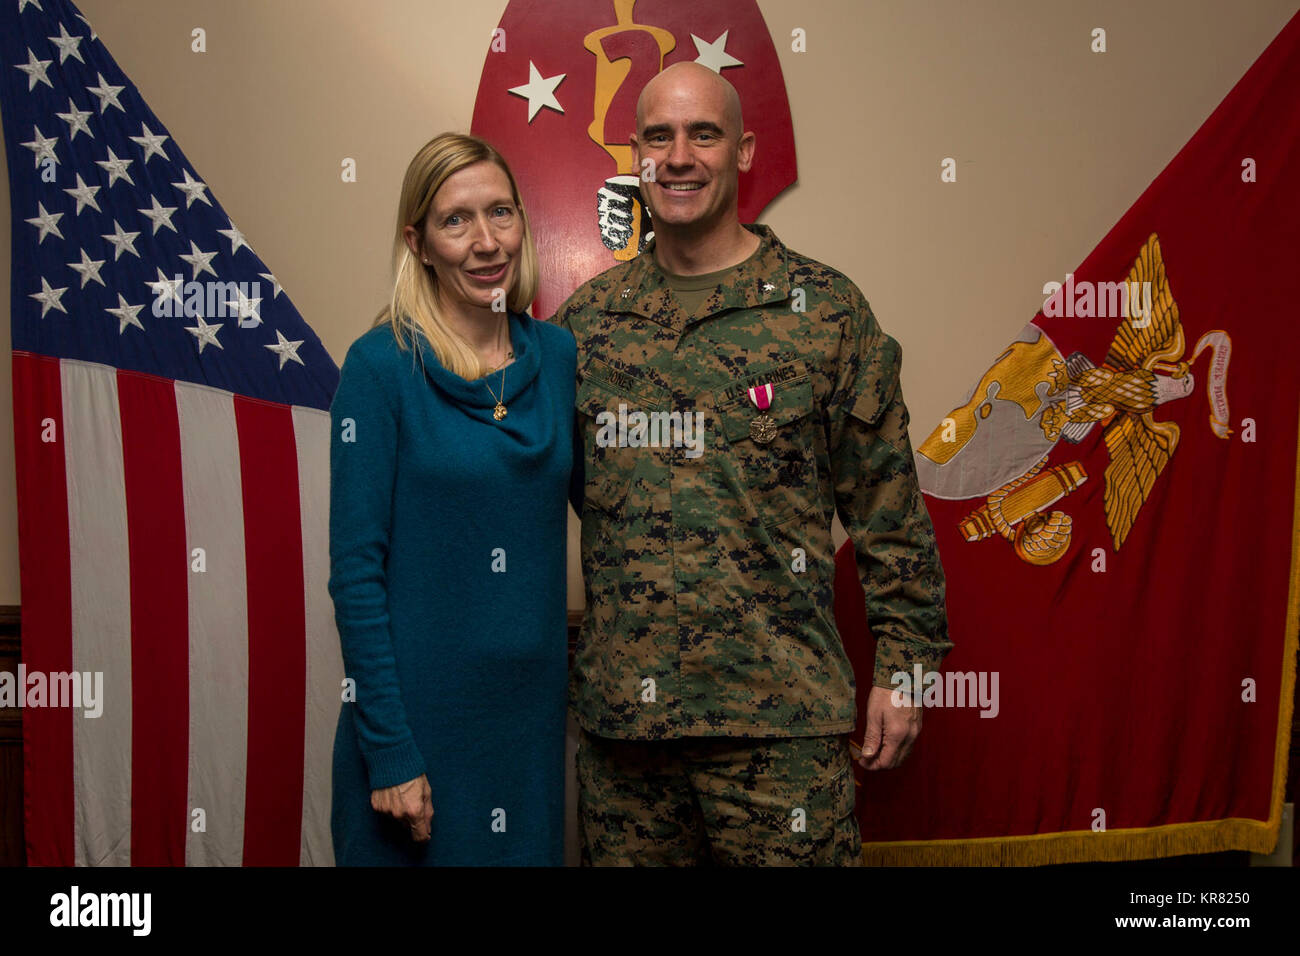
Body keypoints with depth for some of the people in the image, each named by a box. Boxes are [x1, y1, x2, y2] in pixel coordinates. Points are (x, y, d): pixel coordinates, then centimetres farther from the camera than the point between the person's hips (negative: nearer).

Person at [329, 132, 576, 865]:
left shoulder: (557, 354, 1)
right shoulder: (382, 364, -11)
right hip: (417, 709, -4)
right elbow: (356, 569, -12)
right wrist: (389, 749, -13)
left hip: (532, 704, 4)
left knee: (528, 848, 19)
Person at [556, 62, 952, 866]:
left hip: (780, 714, -2)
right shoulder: (586, 319, 6)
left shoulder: (823, 307, -2)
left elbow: (888, 507, 0)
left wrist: (903, 665, -2)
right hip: (620, 710, 3)